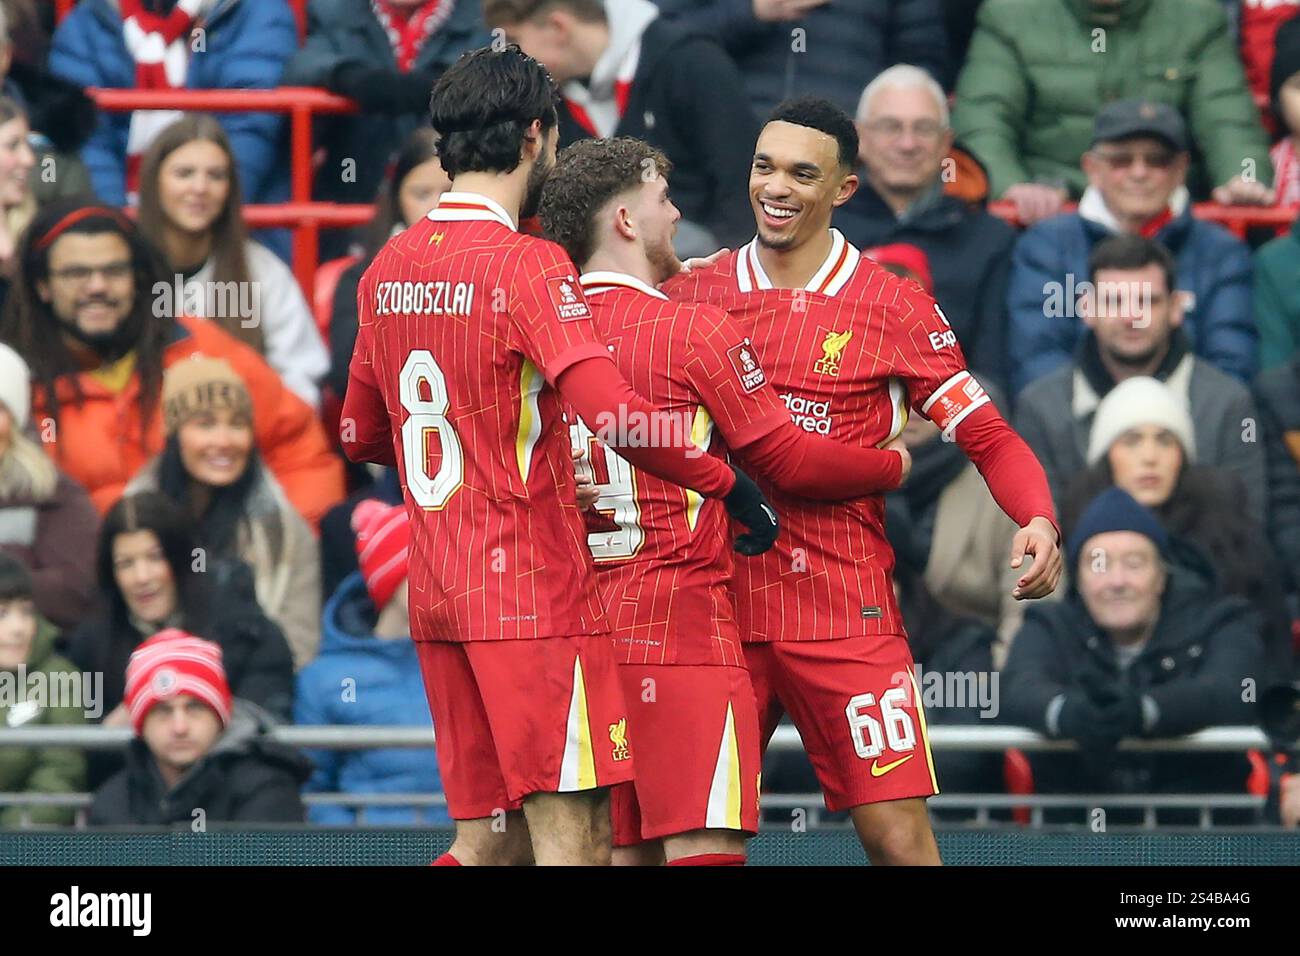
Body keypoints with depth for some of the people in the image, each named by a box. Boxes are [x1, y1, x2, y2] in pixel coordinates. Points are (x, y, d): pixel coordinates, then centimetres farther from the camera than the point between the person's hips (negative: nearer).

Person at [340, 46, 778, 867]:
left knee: (490, 841, 13)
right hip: (532, 588, -8)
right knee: (573, 836, -8)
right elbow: (617, 418, -23)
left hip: (437, 596, 8)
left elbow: (362, 434, 22)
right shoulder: (526, 266, -12)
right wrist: (730, 486, -13)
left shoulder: (387, 269, 11)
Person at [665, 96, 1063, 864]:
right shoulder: (690, 295, 8)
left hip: (845, 617, -2)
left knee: (898, 834, -8)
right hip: (716, 610, 2)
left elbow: (991, 439, 1)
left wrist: (1039, 521, -17)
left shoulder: (895, 309, 1)